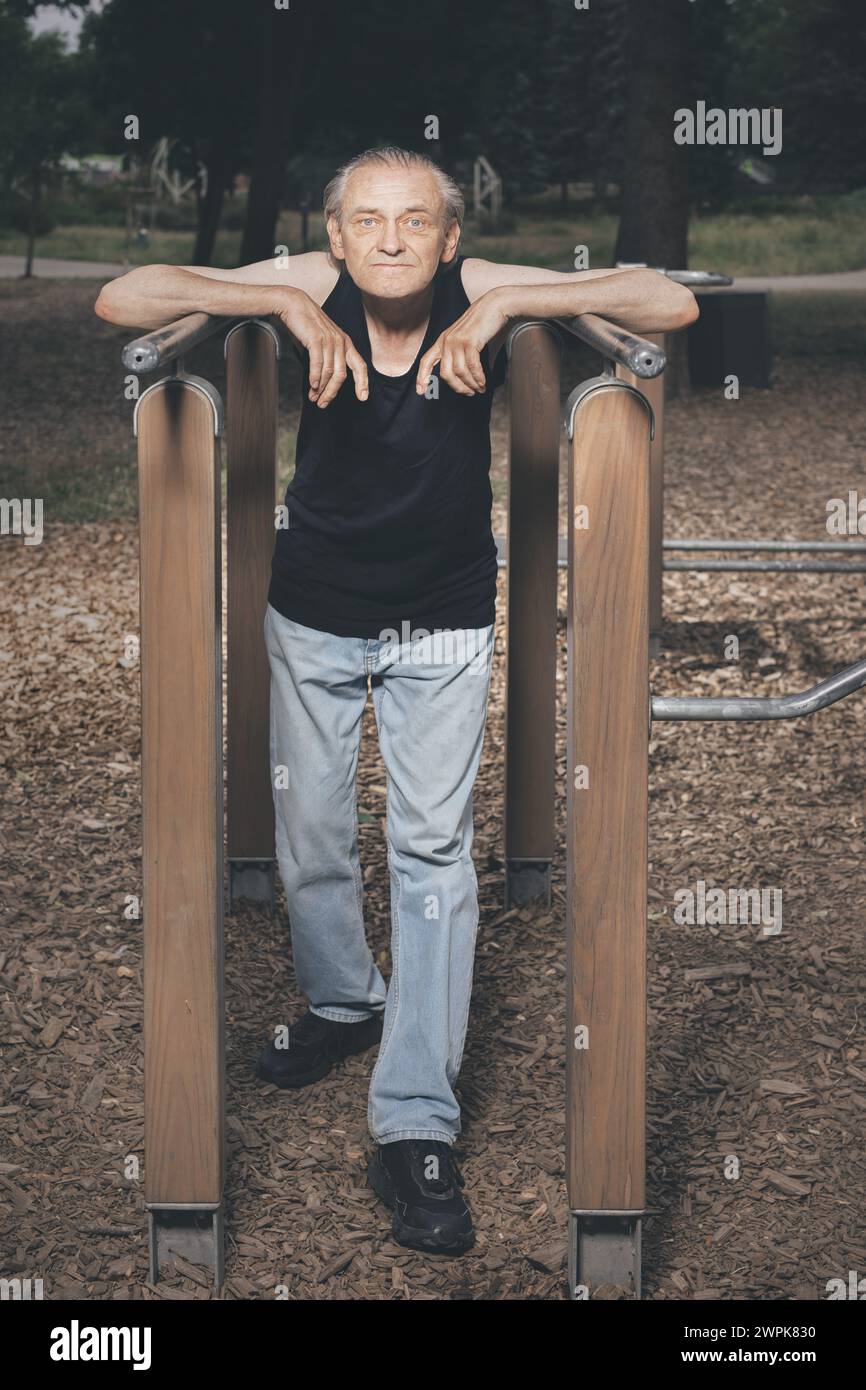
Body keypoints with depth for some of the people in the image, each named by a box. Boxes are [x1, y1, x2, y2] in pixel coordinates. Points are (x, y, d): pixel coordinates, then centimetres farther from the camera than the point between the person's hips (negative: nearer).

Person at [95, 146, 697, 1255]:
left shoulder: (481, 293, -17)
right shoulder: (312, 288, -16)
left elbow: (671, 305, -23)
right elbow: (122, 300, -23)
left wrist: (506, 303, -33)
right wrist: (283, 303, -34)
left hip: (444, 623, -1)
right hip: (312, 615, 2)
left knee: (434, 851, -7)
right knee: (310, 832, 13)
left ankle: (416, 1126, -4)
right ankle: (342, 1005, 42)